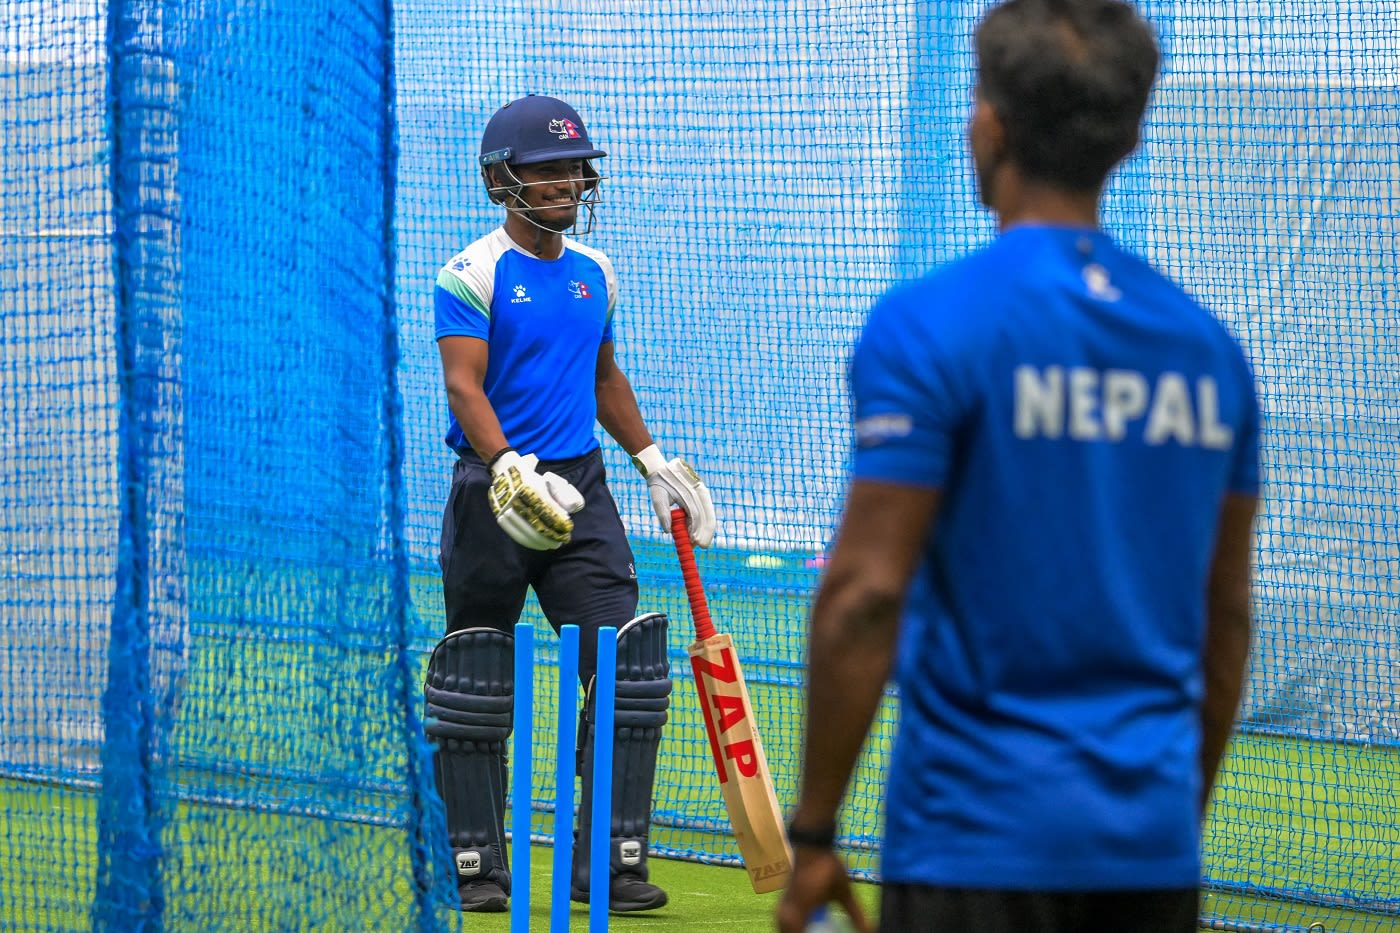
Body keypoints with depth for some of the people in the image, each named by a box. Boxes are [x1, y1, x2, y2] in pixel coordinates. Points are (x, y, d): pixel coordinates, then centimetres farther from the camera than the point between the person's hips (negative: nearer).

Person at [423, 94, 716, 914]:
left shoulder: (595, 274, 13)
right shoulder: (473, 275, -7)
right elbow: (464, 384, -19)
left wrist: (653, 461, 21)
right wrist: (510, 473, -34)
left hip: (581, 487, 5)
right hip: (493, 489, -5)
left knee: (630, 669, -6)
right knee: (477, 690, 1)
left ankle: (608, 860, -1)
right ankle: (479, 866, 11)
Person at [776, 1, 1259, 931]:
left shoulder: (929, 326, -9)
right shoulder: (1209, 345, 8)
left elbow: (864, 595, -13)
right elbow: (1227, 619, 14)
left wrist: (812, 833, -6)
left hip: (978, 846, -5)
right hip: (1155, 850, 5)